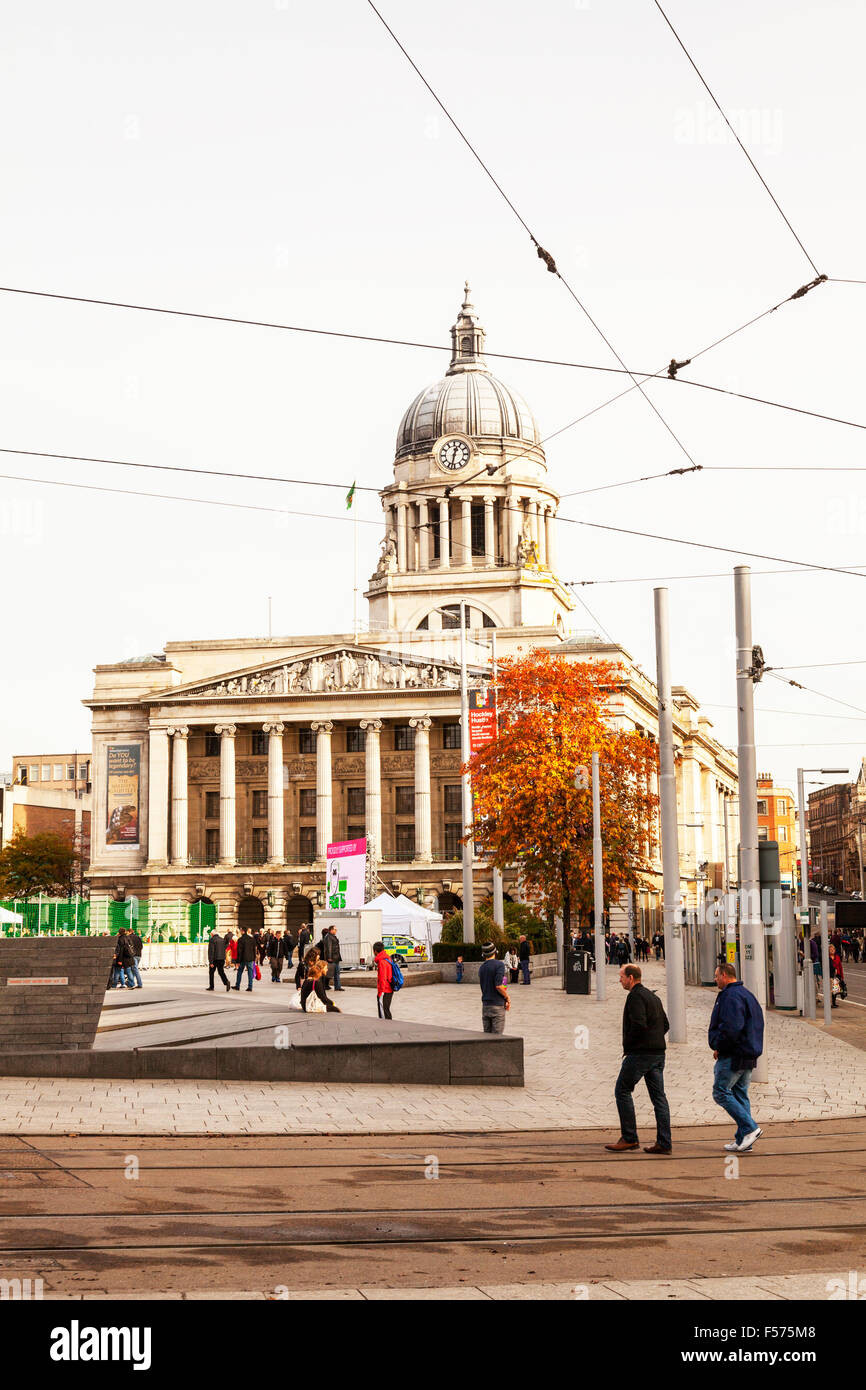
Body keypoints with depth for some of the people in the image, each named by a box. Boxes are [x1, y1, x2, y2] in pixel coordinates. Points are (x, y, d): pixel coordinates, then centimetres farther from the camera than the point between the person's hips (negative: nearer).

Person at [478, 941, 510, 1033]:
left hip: (485, 1005, 6)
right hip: (497, 1005, -6)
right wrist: (507, 998, -4)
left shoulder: (481, 967, 10)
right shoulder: (499, 965, -10)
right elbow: (498, 985, -19)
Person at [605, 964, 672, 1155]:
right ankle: (664, 1143, 2)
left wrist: (627, 1045, -9)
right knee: (658, 1096, 5)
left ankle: (629, 1138, -1)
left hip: (640, 1053, -9)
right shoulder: (653, 996, 18)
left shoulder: (636, 996, -11)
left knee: (622, 1091, 1)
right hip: (658, 1052, 9)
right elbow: (665, 1024, 21)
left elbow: (639, 1024, -21)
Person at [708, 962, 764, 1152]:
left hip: (732, 1056, -10)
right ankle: (743, 1141, 9)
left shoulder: (730, 996, -14)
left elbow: (730, 1028, -25)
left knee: (721, 1092, -4)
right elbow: (757, 1025, 22)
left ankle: (750, 1128, -12)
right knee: (740, 1095, 10)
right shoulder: (747, 994, 18)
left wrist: (719, 1047, -11)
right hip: (748, 1055, 10)